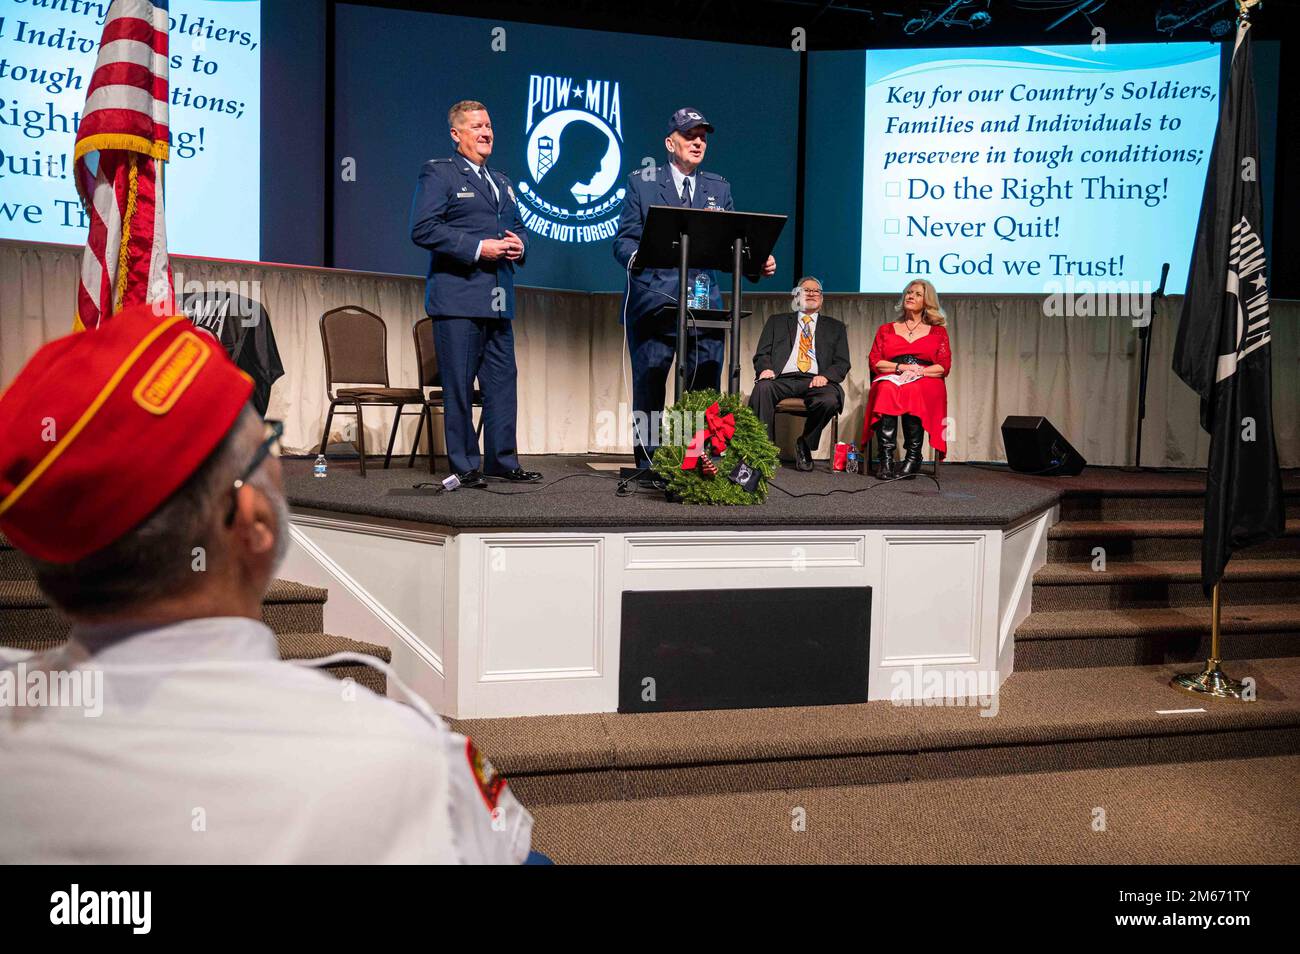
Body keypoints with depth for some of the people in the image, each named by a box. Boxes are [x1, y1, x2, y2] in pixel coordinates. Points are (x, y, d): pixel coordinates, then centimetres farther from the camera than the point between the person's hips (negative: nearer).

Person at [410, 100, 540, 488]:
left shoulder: (501, 181, 23)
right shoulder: (438, 173, -1)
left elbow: (519, 227, 29)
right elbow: (423, 229, -12)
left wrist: (519, 245, 5)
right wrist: (478, 248, -16)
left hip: (499, 301, 7)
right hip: (458, 298, -7)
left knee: (503, 381, 9)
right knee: (458, 386, -2)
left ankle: (502, 461, 17)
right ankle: (464, 466, 5)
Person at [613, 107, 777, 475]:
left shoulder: (719, 188, 18)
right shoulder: (641, 183, 8)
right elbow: (624, 240, 2)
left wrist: (759, 261, -6)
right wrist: (636, 257, -20)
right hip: (655, 302, -2)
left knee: (706, 389, 1)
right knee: (648, 387, 1)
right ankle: (648, 465, 9)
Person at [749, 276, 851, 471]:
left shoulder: (835, 327, 24)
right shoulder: (777, 322, 25)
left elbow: (842, 363, 13)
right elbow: (762, 354, 15)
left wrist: (825, 376, -9)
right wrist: (766, 368, -9)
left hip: (815, 381, 0)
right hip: (782, 380, 0)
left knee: (830, 399, -34)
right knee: (762, 388, -35)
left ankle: (804, 444, -8)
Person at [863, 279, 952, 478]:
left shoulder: (938, 331, 21)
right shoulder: (886, 329, 23)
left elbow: (944, 366, 8)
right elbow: (874, 362, 10)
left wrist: (918, 372, -10)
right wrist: (901, 367, -6)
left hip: (926, 383, -1)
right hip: (890, 379, 1)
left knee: (914, 392, -39)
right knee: (887, 391, -37)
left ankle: (913, 458, -36)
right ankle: (886, 460, -42)